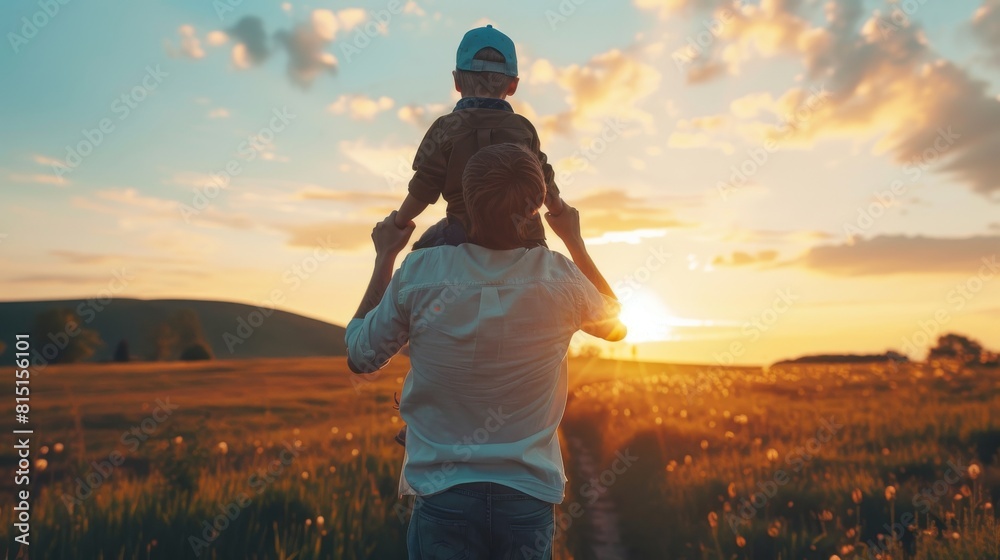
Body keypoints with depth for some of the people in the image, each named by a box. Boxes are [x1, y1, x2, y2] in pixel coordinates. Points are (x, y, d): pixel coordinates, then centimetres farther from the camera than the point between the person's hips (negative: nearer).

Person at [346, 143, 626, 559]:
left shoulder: (420, 273, -14)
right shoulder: (561, 278, -10)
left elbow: (359, 357, 3)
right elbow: (616, 326, 13)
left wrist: (385, 256, 9)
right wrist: (575, 241, 18)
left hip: (443, 493, -1)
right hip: (530, 496, 1)